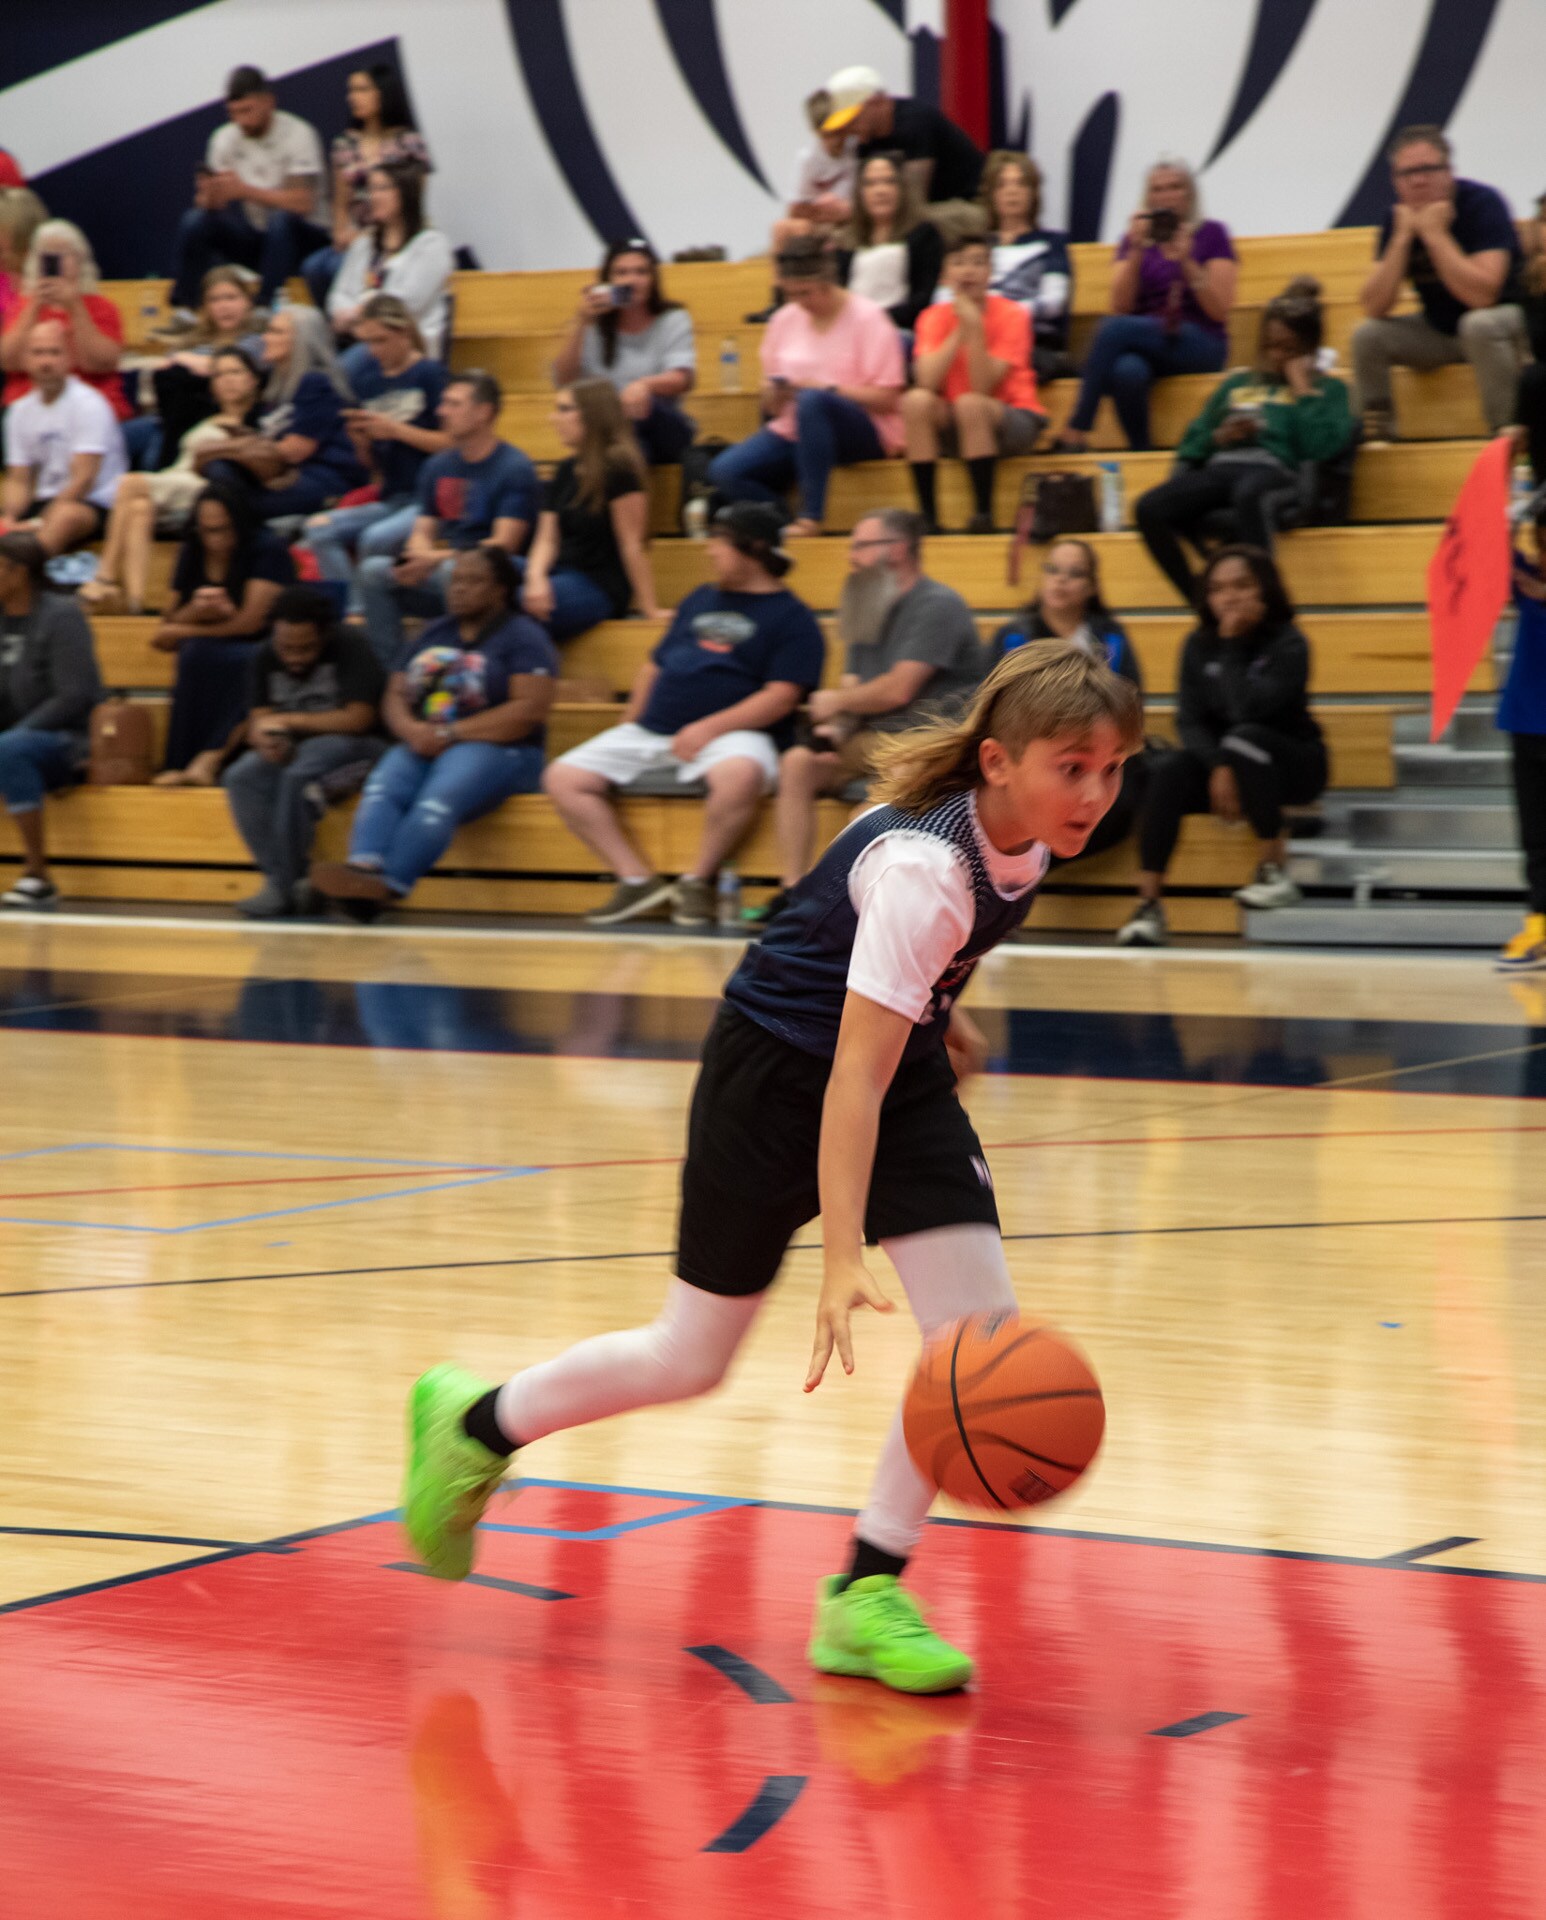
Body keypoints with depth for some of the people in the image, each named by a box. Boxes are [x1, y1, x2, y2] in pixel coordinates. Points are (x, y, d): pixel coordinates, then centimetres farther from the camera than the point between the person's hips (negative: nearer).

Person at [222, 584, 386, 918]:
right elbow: (258, 721, -1)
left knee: (299, 775, -36)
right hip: (292, 749, 5)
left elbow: (358, 719, -18)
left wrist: (290, 721, -14)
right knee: (241, 777, -25)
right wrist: (265, 739, -27)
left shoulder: (351, 647, -13)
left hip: (352, 744, -5)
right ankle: (280, 879, -29)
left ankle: (285, 886, -25)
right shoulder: (265, 656, 2)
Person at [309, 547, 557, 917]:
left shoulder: (522, 636, 4)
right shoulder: (432, 635, 23)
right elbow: (394, 695, 19)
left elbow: (529, 709, -10)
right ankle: (364, 867, -56)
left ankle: (389, 884, -55)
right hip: (421, 745, 5)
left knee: (438, 800, -36)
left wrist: (449, 734, -13)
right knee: (381, 789, -29)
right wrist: (411, 729, -7)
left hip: (496, 749, -5)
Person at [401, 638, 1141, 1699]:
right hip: (777, 1066, -7)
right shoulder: (923, 866, -34)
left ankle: (868, 1593, 2)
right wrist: (844, 1260, -45)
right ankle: (474, 1424, 31)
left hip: (905, 1063, 7)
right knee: (693, 1360, 5)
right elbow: (855, 1075, -38)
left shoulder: (1025, 828, -11)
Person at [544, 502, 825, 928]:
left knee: (740, 773, -42)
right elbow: (656, 665, 30)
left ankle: (698, 879, -20)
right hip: (651, 732, 6)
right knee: (564, 777, -10)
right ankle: (638, 881, -14)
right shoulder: (700, 600, 25)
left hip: (733, 733, -6)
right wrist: (629, 725, 15)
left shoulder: (791, 617, 3)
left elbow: (781, 697, -9)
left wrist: (710, 728, -18)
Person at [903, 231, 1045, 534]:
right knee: (916, 400, -26)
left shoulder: (1011, 315, -12)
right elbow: (927, 381, -20)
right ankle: (927, 515, -24)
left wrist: (975, 327, -29)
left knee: (970, 403, -34)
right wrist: (960, 329, -21)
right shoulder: (935, 317, -3)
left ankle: (983, 513, -25)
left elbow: (982, 388, -22)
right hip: (957, 427, 3)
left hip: (1015, 421, -3)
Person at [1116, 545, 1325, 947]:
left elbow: (1247, 709, -27)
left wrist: (1232, 646, -21)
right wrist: (1217, 768, -23)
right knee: (1165, 773, -28)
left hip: (1290, 764, -3)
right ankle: (1148, 906, -33)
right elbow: (1190, 718, -6)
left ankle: (1275, 873, -25)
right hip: (1214, 757, 4)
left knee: (1242, 739, -37)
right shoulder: (1199, 645, 1)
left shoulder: (1288, 644, -12)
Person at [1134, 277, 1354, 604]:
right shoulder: (1238, 382, 30)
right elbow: (1194, 441, 26)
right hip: (1220, 466, 4)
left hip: (1276, 470, -4)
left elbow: (1323, 446, -2)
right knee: (1149, 509, -28)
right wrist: (1219, 437, 5)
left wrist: (1302, 390, 5)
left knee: (1248, 495, -44)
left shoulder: (1326, 389, 19)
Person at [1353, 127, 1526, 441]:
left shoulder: (1483, 203, -21)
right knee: (1367, 335, -15)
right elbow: (1374, 308, -16)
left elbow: (1481, 296, -33)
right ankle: (1373, 433, -2)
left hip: (1505, 317, -5)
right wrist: (1402, 238, -24)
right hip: (1441, 330, 5)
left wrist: (1435, 234, -31)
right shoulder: (1396, 218, -6)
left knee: (1480, 324, -38)